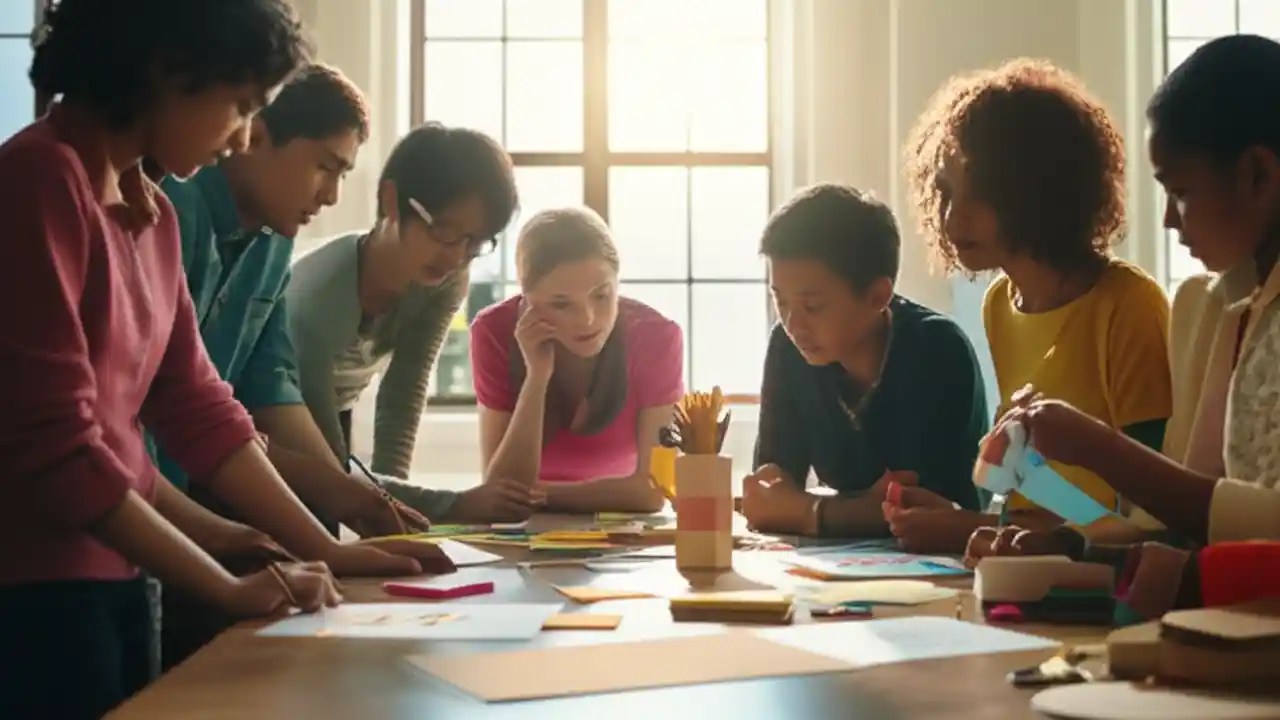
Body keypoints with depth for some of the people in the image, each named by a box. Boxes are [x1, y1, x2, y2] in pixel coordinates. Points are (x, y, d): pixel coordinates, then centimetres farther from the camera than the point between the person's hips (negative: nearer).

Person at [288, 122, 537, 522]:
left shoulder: (445, 283, -23)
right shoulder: (316, 299, -41)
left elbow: (404, 398, -20)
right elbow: (329, 471, -41)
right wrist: (455, 505, -51)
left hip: (331, 414, 5)